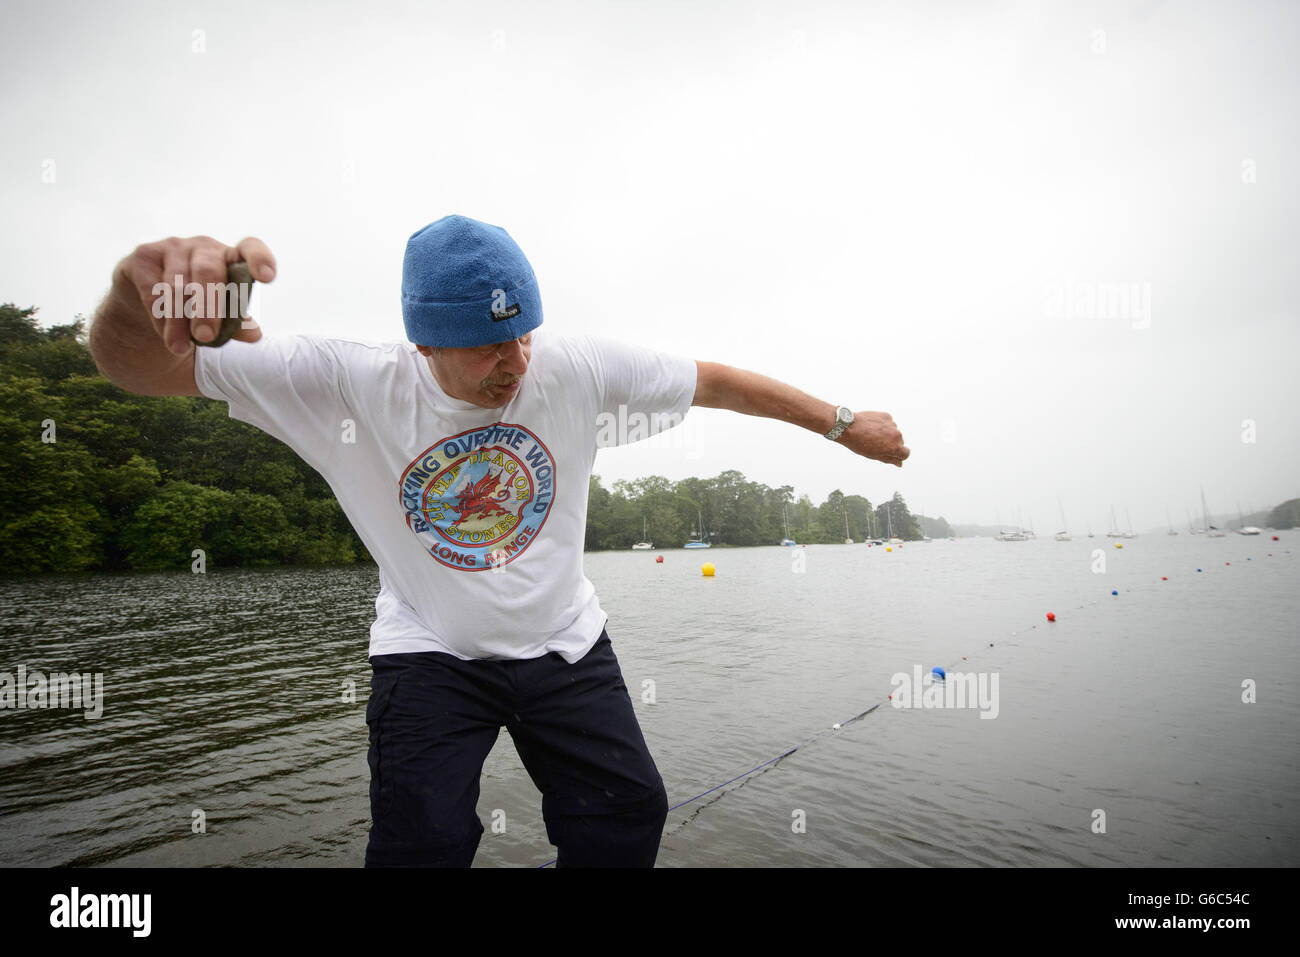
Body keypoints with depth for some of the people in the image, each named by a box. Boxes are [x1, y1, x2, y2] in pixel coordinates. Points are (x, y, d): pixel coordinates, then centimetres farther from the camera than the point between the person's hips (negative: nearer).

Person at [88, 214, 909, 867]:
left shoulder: (577, 369, -17)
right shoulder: (347, 385, -19)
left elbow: (715, 380, -5)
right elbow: (137, 365, -20)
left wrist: (842, 423, 2)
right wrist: (142, 284, -47)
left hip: (566, 645, 2)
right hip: (431, 656, -1)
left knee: (629, 815, 3)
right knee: (420, 845, -7)